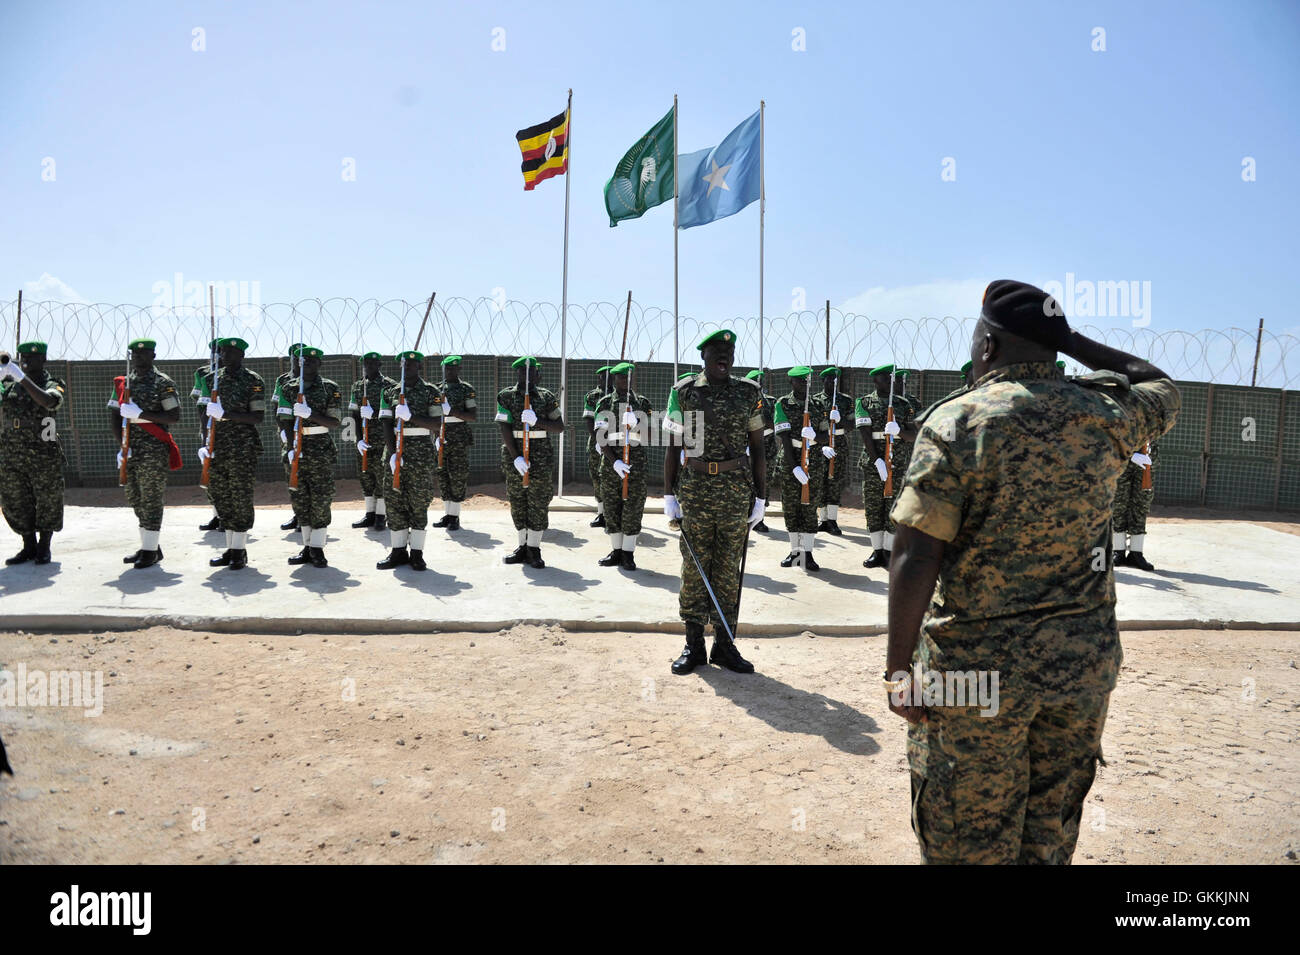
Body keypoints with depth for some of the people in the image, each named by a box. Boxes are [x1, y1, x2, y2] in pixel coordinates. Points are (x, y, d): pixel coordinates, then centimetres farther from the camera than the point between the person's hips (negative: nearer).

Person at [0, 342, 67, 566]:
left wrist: (22, 378, -25)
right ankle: (29, 547, 21)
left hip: (44, 456, -4)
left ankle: (44, 548, 17)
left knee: (47, 502, 4)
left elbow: (49, 402, -24)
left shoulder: (53, 385, -2)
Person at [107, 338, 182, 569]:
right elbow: (114, 419, 12)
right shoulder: (122, 384, 14)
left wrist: (141, 414, -17)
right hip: (130, 451, 6)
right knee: (135, 498, 10)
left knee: (151, 499, -4)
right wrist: (123, 446, 0)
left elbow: (175, 417, -9)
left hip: (154, 450, -6)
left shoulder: (163, 383, -3)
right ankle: (148, 547, 20)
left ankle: (151, 550, 0)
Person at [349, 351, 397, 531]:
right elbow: (354, 415, 9)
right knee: (366, 476, 8)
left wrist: (374, 413, -21)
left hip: (384, 441, -5)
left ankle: (381, 516, 6)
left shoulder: (389, 385, -4)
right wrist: (358, 439, -1)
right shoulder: (357, 386, 11)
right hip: (364, 440, 5)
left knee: (382, 476, -3)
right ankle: (370, 515, 17)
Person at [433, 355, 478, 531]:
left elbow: (474, 416, -9)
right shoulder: (437, 389, 12)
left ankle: (455, 516, 3)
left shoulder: (467, 389, -3)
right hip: (441, 438, 5)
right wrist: (435, 436, 5)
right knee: (442, 476, 7)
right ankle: (447, 514, 15)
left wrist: (452, 412, -21)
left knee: (458, 477, -3)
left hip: (459, 439, -5)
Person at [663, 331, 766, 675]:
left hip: (737, 491, 1)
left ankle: (725, 644, 17)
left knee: (729, 569, 7)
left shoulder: (749, 393, 5)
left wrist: (761, 498, 3)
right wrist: (669, 495, 0)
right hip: (695, 489, -1)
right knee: (694, 568, 4)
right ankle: (694, 644, 15)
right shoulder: (683, 392, 3)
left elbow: (757, 448, 7)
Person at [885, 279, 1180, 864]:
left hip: (978, 667, -4)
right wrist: (1071, 340, 17)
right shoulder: (1104, 416, -1)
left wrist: (899, 670, -11)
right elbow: (1161, 387, 24)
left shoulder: (955, 422, -14)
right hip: (1085, 663, 5)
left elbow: (917, 558, -18)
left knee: (970, 842, 11)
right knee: (1051, 835, 20)